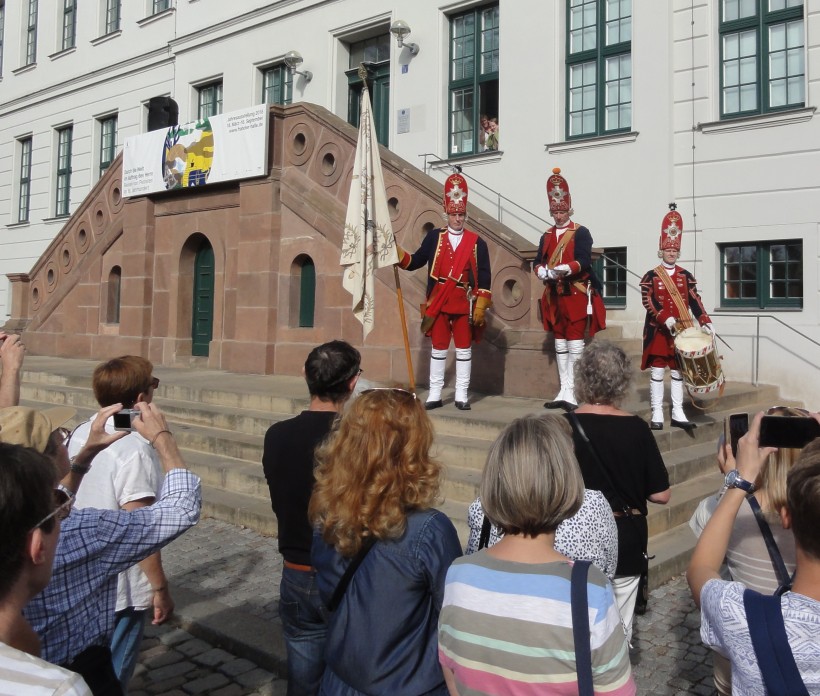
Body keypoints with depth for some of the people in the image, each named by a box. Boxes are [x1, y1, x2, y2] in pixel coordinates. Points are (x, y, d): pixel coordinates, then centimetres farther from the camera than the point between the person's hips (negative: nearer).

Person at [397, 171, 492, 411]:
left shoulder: (477, 242, 2)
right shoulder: (434, 237, 5)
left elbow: (484, 276, 0)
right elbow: (416, 262, 7)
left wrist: (480, 306, -5)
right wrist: (398, 253, -10)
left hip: (464, 303, 0)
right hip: (438, 302, 1)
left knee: (464, 348, 5)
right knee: (438, 347, 6)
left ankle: (462, 395, 13)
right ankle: (435, 395, 14)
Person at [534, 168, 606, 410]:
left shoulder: (581, 232, -3)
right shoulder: (547, 235, 14)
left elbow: (583, 261, -15)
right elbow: (537, 262, 7)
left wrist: (564, 269, -32)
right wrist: (542, 271, -16)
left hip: (577, 295, -6)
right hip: (554, 296, 6)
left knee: (575, 342, -6)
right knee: (560, 343, 9)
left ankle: (571, 393, -5)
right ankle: (563, 391, 15)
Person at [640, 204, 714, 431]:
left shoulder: (686, 276, 8)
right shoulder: (650, 277, -2)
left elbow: (695, 301, 5)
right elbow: (648, 302, -11)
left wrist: (705, 322, -7)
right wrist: (665, 319, -24)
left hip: (681, 331, 3)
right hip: (658, 331, -3)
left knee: (677, 372, 7)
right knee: (657, 371, 0)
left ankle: (678, 414, 12)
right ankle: (657, 414, 6)